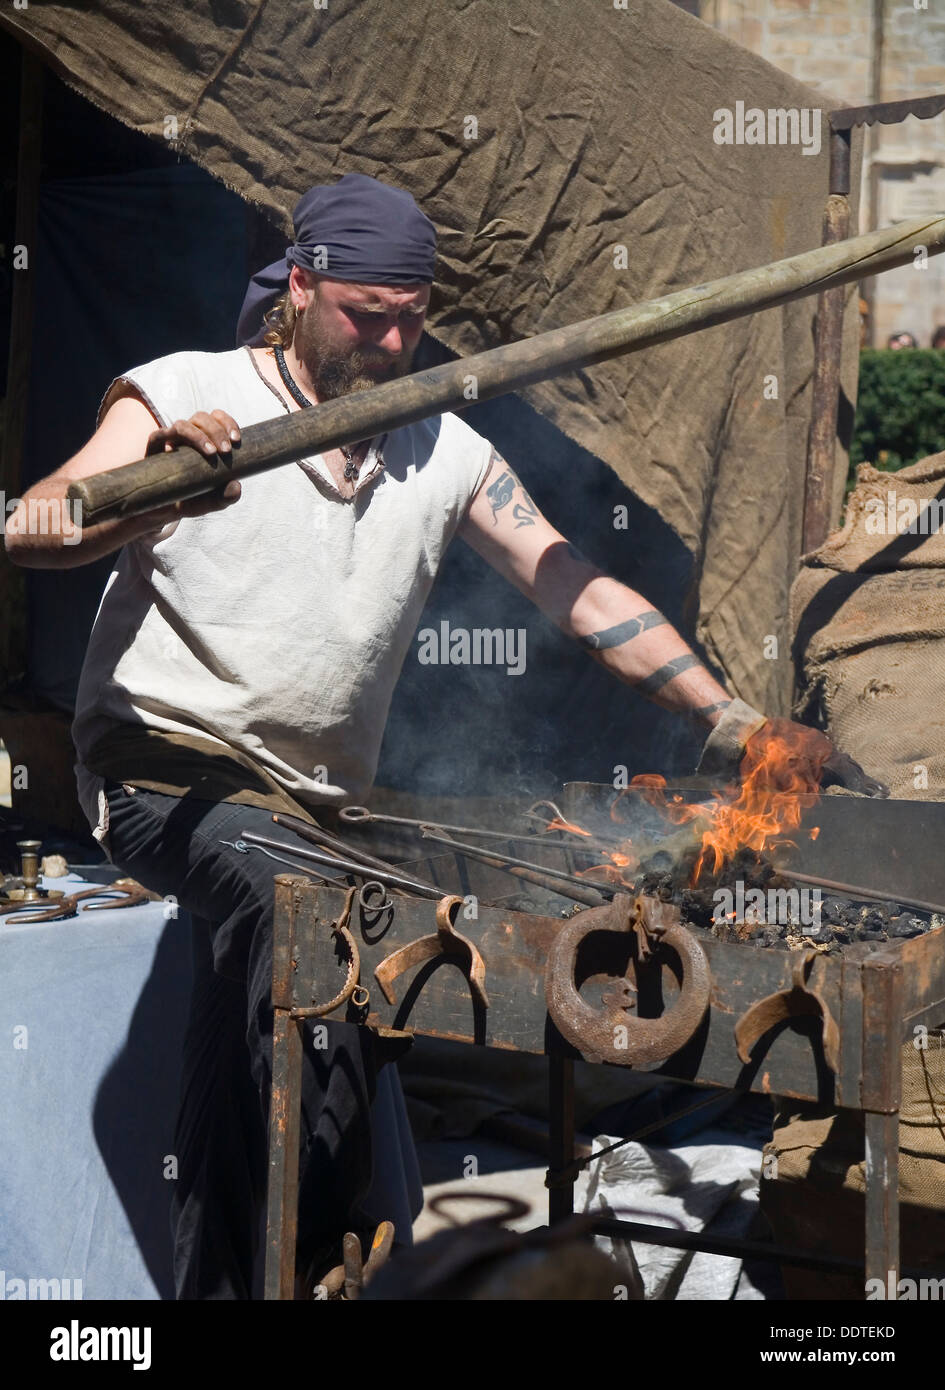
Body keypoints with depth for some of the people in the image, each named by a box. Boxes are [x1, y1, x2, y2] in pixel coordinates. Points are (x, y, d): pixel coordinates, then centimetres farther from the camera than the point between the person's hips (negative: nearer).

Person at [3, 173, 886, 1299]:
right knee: (274, 881, -34)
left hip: (321, 804, 6)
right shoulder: (185, 395, 0)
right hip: (164, 771, -5)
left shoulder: (444, 451, 13)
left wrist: (736, 725, -3)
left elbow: (583, 595, 8)